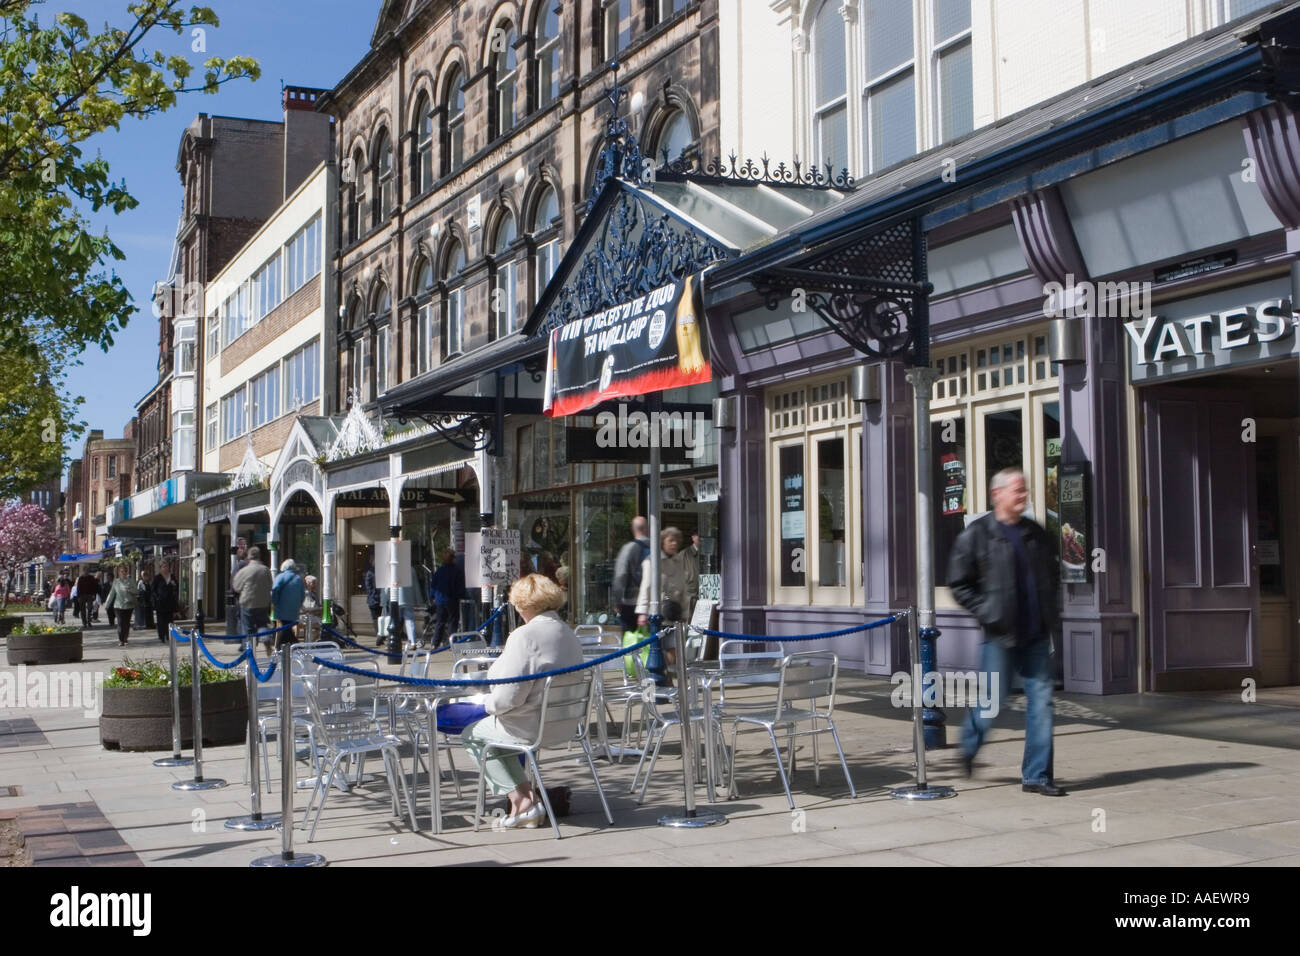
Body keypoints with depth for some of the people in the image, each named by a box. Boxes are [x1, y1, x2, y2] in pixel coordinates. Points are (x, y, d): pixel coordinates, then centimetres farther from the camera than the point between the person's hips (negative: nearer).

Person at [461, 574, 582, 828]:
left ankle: (520, 797, 7)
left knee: (472, 735, 15)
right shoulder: (569, 633, 6)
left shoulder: (525, 635, -21)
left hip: (533, 727, -9)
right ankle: (528, 793, 21)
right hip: (564, 726, 9)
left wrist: (489, 704, -2)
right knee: (498, 728, 30)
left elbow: (510, 696, -24)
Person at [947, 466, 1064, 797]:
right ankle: (969, 745, 33)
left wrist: (1053, 612, 13)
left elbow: (1052, 575, 25)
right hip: (1001, 635, -5)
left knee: (1041, 700, 1)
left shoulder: (1035, 534, 12)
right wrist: (987, 612, -12)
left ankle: (1036, 775, 9)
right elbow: (959, 584, -4)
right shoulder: (976, 535, -5)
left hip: (1036, 634, 5)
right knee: (993, 699, 2)